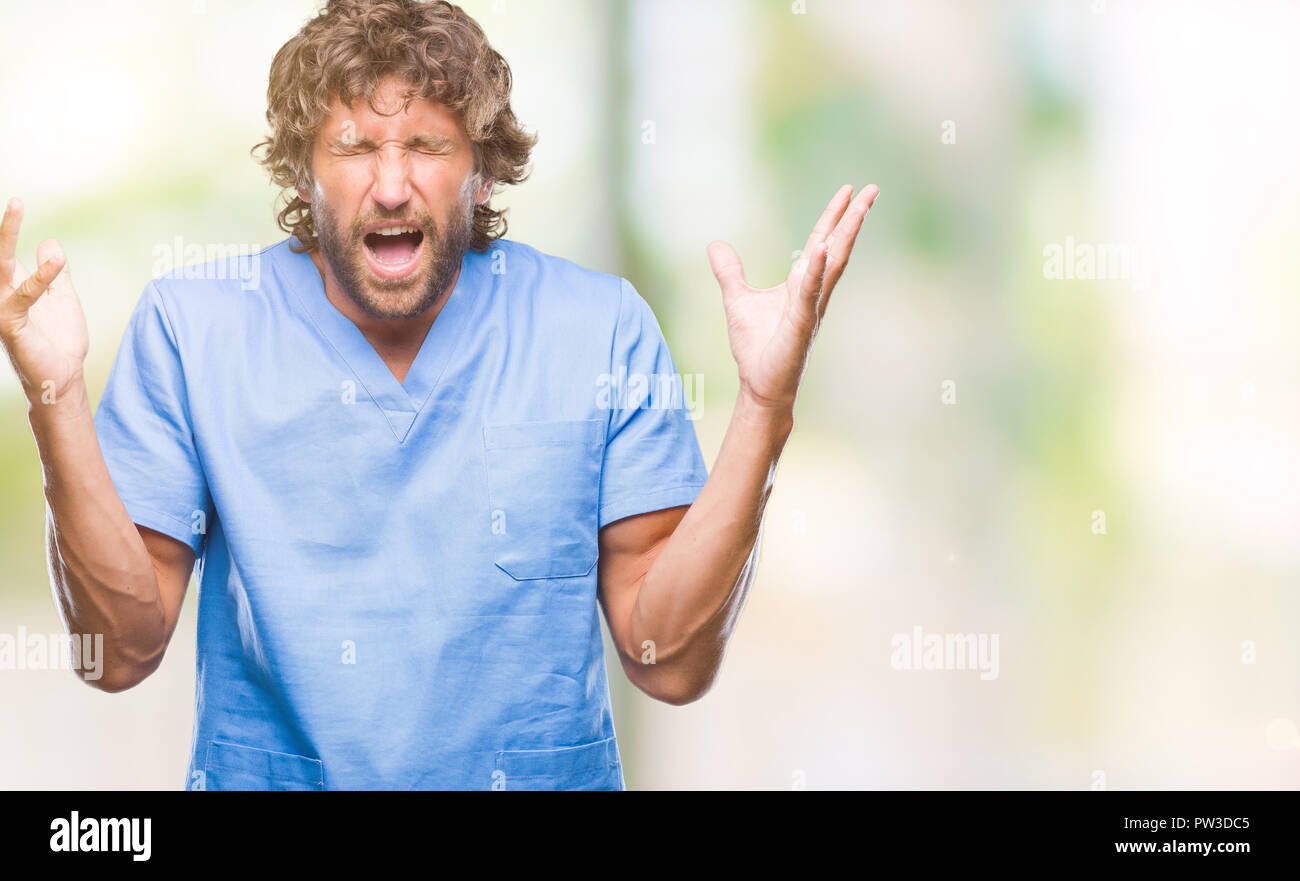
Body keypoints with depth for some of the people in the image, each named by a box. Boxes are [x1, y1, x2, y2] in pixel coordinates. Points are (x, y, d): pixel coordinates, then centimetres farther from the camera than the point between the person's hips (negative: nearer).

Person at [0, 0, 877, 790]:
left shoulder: (600, 329, -2)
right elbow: (123, 650, -5)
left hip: (537, 772, 0)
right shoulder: (190, 327, -1)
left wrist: (765, 408, -13)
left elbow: (671, 662, -5)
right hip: (267, 774, 0)